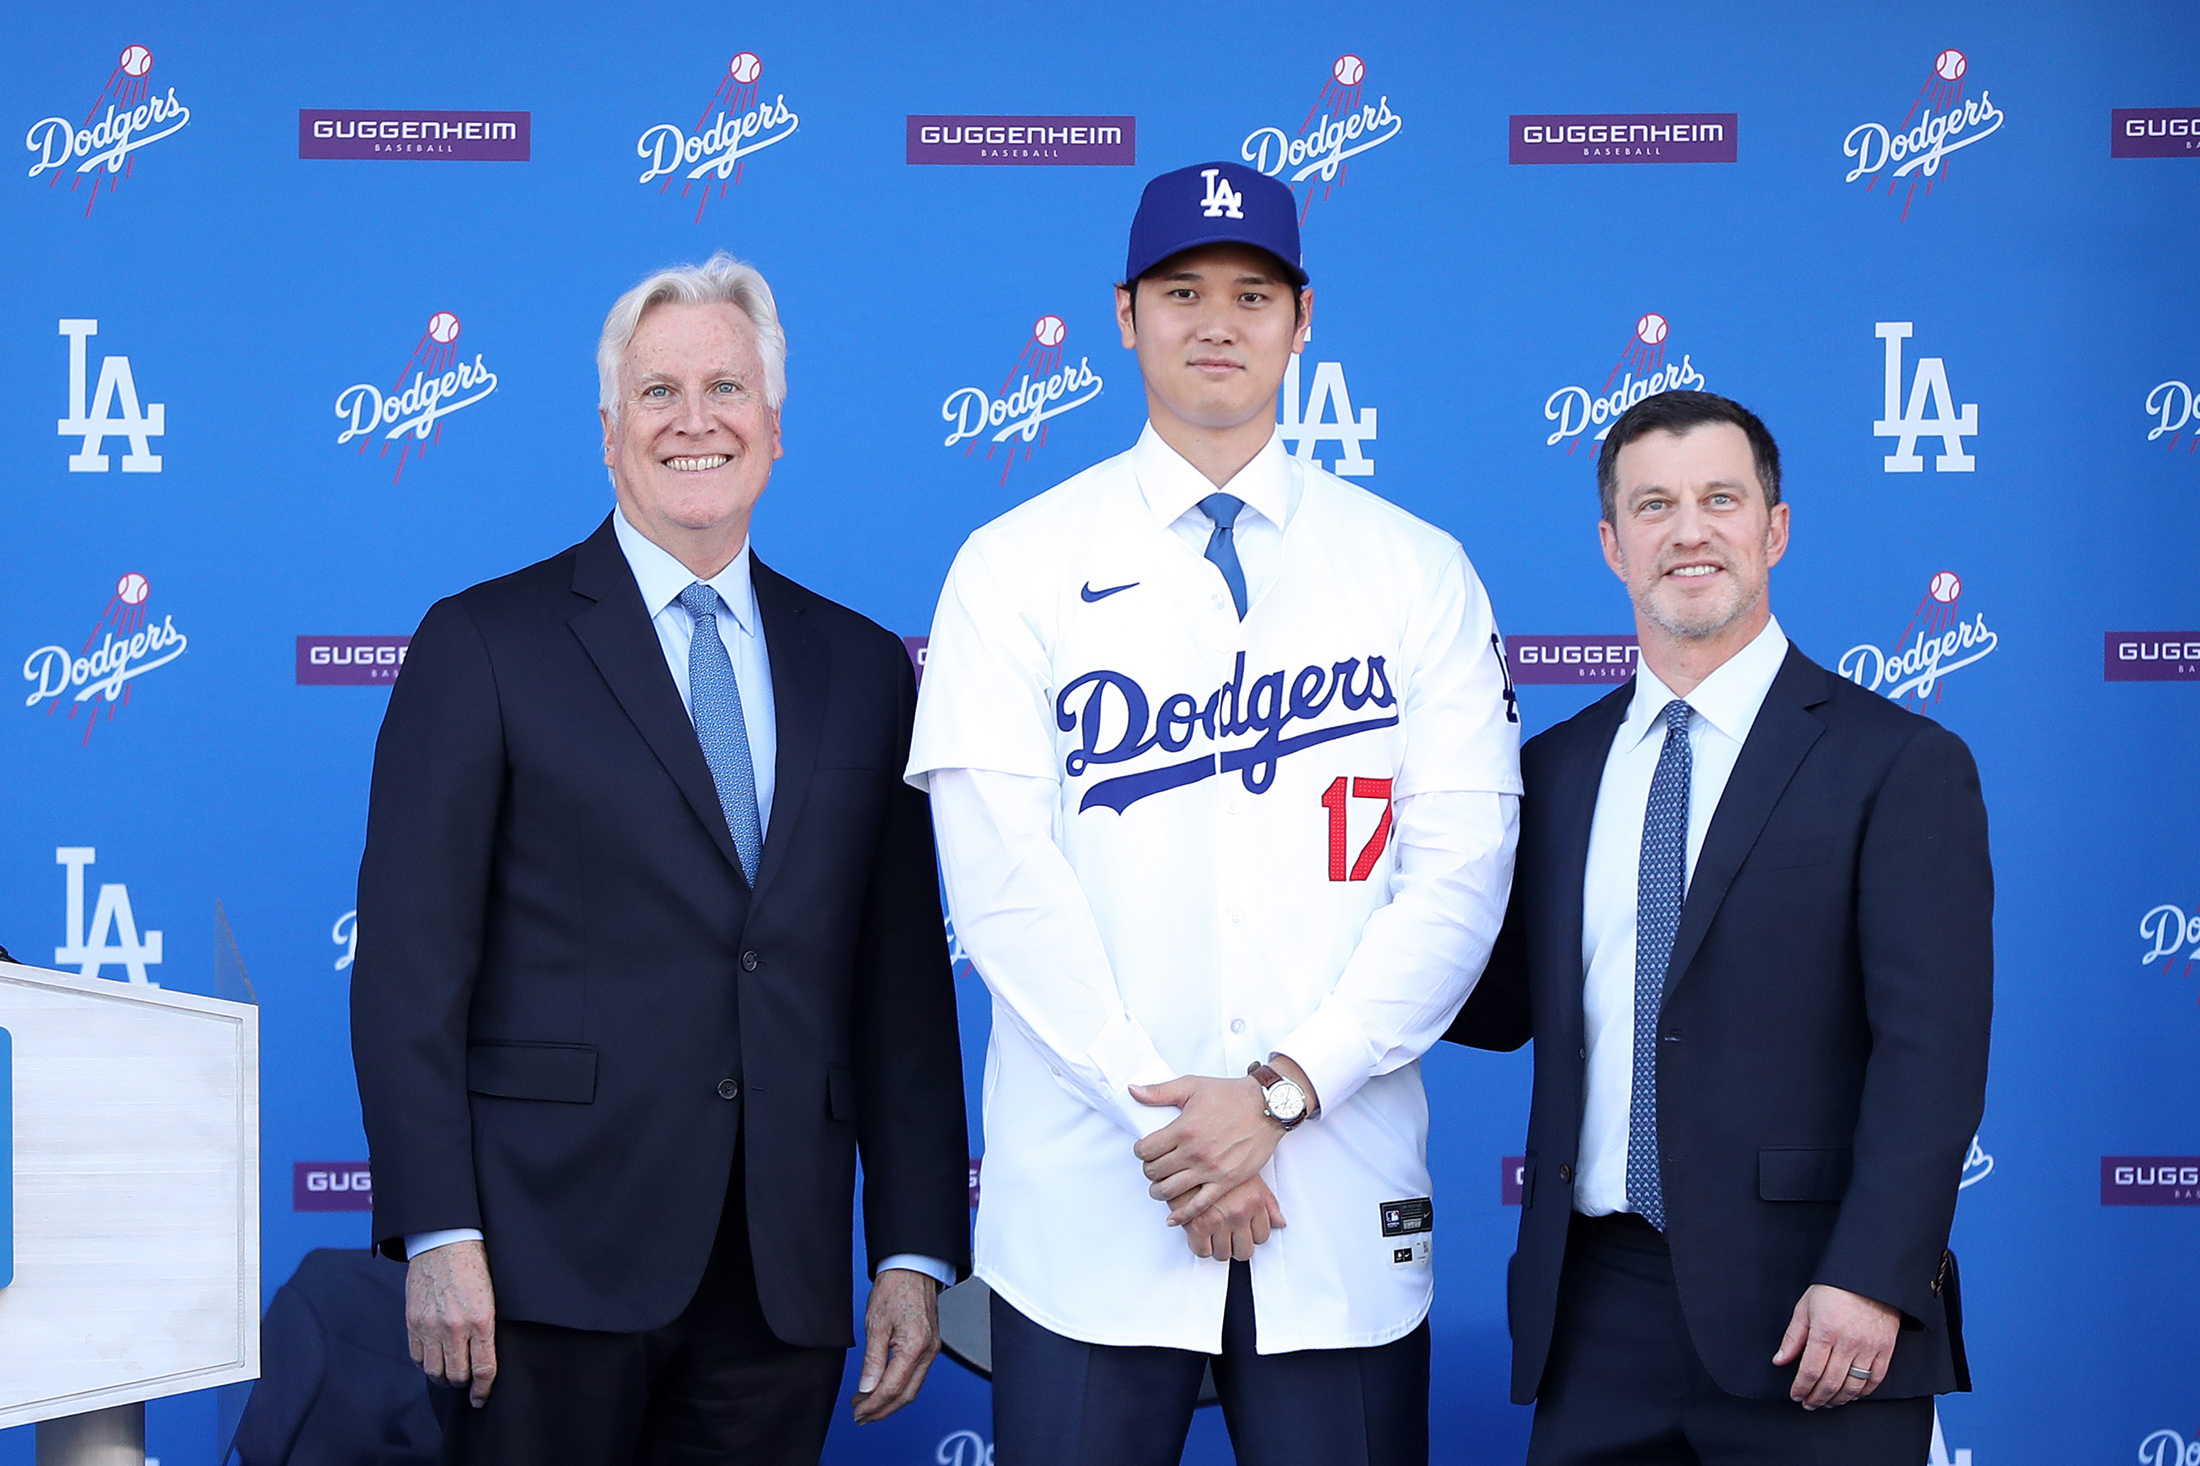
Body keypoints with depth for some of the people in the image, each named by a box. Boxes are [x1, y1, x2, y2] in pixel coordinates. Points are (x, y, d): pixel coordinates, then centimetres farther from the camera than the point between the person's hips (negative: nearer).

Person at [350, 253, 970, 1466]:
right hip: (553, 1264, -3)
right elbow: (410, 965, -3)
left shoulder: (862, 668, 12)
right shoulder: (482, 646, 2)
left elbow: (903, 984, 11)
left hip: (785, 1275, 3)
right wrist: (438, 1238, -11)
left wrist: (917, 1251, 5)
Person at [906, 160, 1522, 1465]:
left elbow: (1462, 866, 0)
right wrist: (1155, 1110, -12)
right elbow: (1001, 870, -3)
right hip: (1086, 1203, -1)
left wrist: (1283, 1090, -11)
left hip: (1345, 1200, 1)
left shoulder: (1417, 573, 7)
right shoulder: (1015, 569, 5)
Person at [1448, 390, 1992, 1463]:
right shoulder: (1555, 769, 13)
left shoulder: (1903, 764, -2)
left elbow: (1930, 1051, -8)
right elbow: (1507, 1006, 15)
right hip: (1596, 1315, 4)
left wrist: (1870, 1278, -17)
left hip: (1810, 1313, -4)